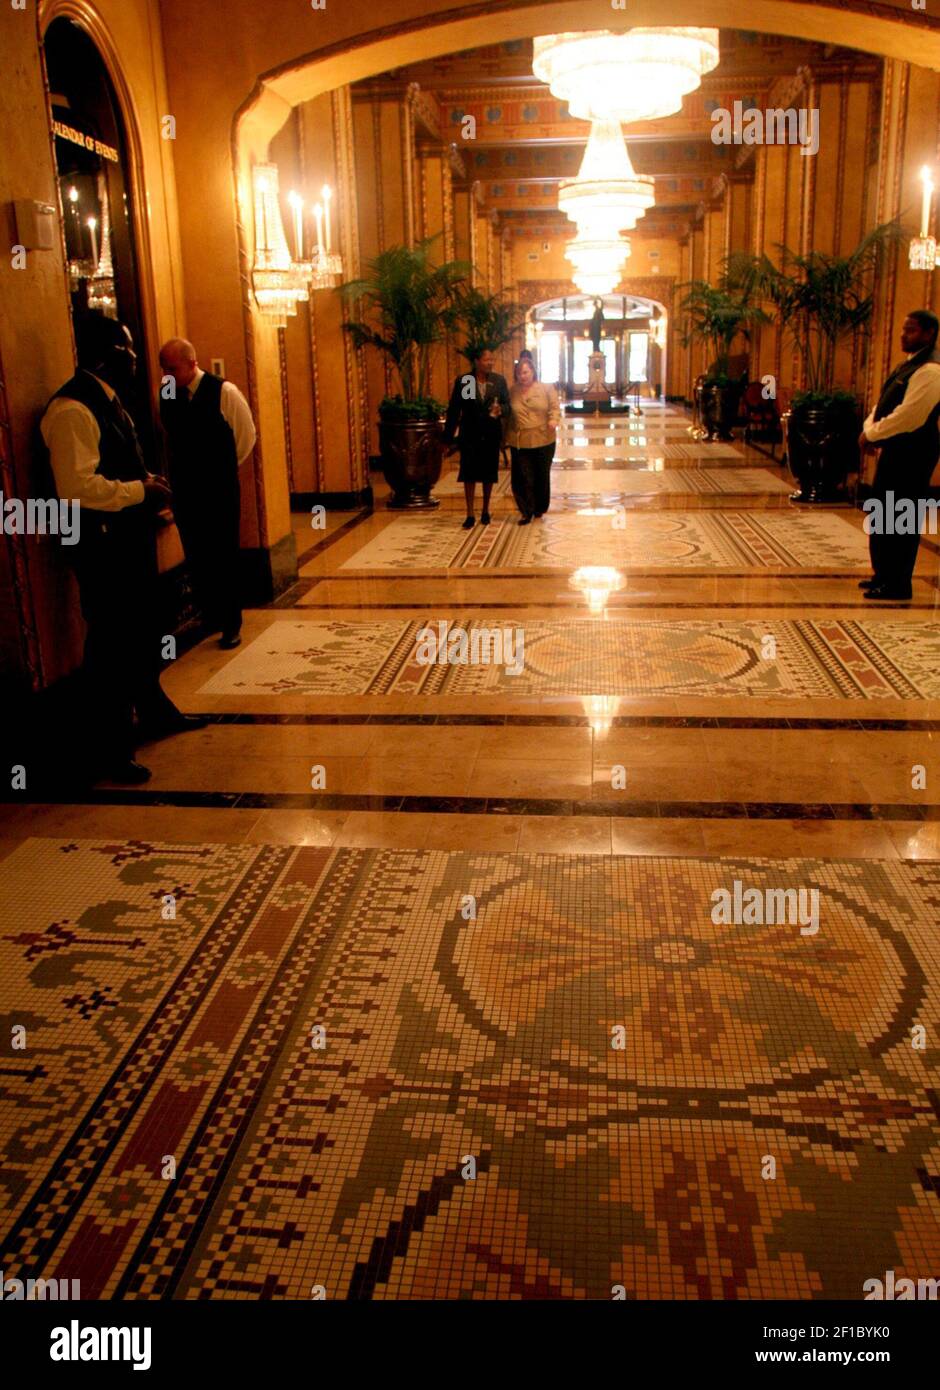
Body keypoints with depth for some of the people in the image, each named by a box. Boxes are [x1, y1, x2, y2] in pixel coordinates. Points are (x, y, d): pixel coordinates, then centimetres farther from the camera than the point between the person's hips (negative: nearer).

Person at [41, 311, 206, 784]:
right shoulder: (72, 409, -20)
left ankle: (153, 711, 42)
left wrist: (148, 484, 6)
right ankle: (107, 751, 10)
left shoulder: (108, 399, 12)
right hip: (103, 544, -10)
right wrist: (140, 490, -19)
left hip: (131, 537, 10)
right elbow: (76, 487, -27)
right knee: (110, 643, -1)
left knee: (143, 632, 23)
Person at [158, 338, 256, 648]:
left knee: (224, 556, 3)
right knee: (196, 557, 10)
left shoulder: (223, 391, -10)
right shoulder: (167, 396, 2)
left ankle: (231, 623, 14)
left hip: (220, 491, -4)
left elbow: (246, 435, -1)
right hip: (185, 490, 4)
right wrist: (182, 469, 11)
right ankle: (210, 618, 23)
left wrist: (224, 468, 8)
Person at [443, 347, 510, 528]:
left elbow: (507, 405, 2)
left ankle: (485, 511, 24)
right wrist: (448, 437, -4)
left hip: (491, 434, 2)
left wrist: (500, 410, -22)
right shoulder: (462, 381, -3)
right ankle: (470, 515, 3)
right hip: (470, 434, -2)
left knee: (489, 474, 9)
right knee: (469, 474, -2)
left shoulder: (499, 381, 2)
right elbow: (453, 411, -2)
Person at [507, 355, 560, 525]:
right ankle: (526, 512, 5)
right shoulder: (512, 391, 5)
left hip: (543, 441, 0)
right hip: (520, 442, 0)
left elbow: (555, 408, -2)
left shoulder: (547, 389, 1)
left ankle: (540, 508, 29)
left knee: (542, 476, 11)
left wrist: (553, 421, -22)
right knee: (523, 478, -5)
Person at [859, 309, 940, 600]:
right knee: (883, 516, 17)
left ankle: (898, 585, 5)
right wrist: (869, 428, -1)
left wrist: (872, 434, -15)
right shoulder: (910, 365, 15)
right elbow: (884, 403, 16)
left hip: (911, 453, -10)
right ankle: (884, 574, 30)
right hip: (896, 449, 10)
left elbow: (909, 415, -24)